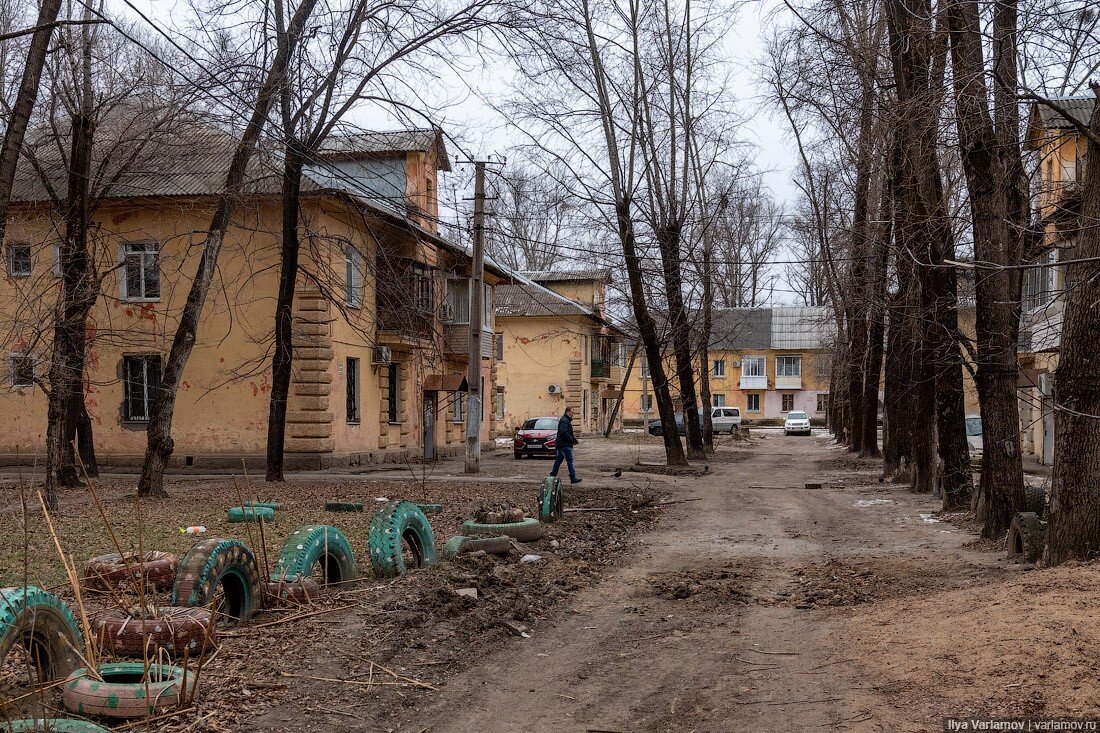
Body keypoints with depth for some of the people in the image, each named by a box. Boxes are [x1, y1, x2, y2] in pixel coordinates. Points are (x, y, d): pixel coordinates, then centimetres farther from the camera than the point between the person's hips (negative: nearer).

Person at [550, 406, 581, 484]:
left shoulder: (566, 420, 20)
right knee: (570, 461, -11)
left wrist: (574, 438, 10)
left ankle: (553, 475, 23)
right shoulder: (564, 421, -16)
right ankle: (573, 478, -14)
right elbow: (563, 432, -26)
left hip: (561, 445, 11)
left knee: (558, 460, 16)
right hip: (565, 445, -11)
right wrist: (572, 439, -19)